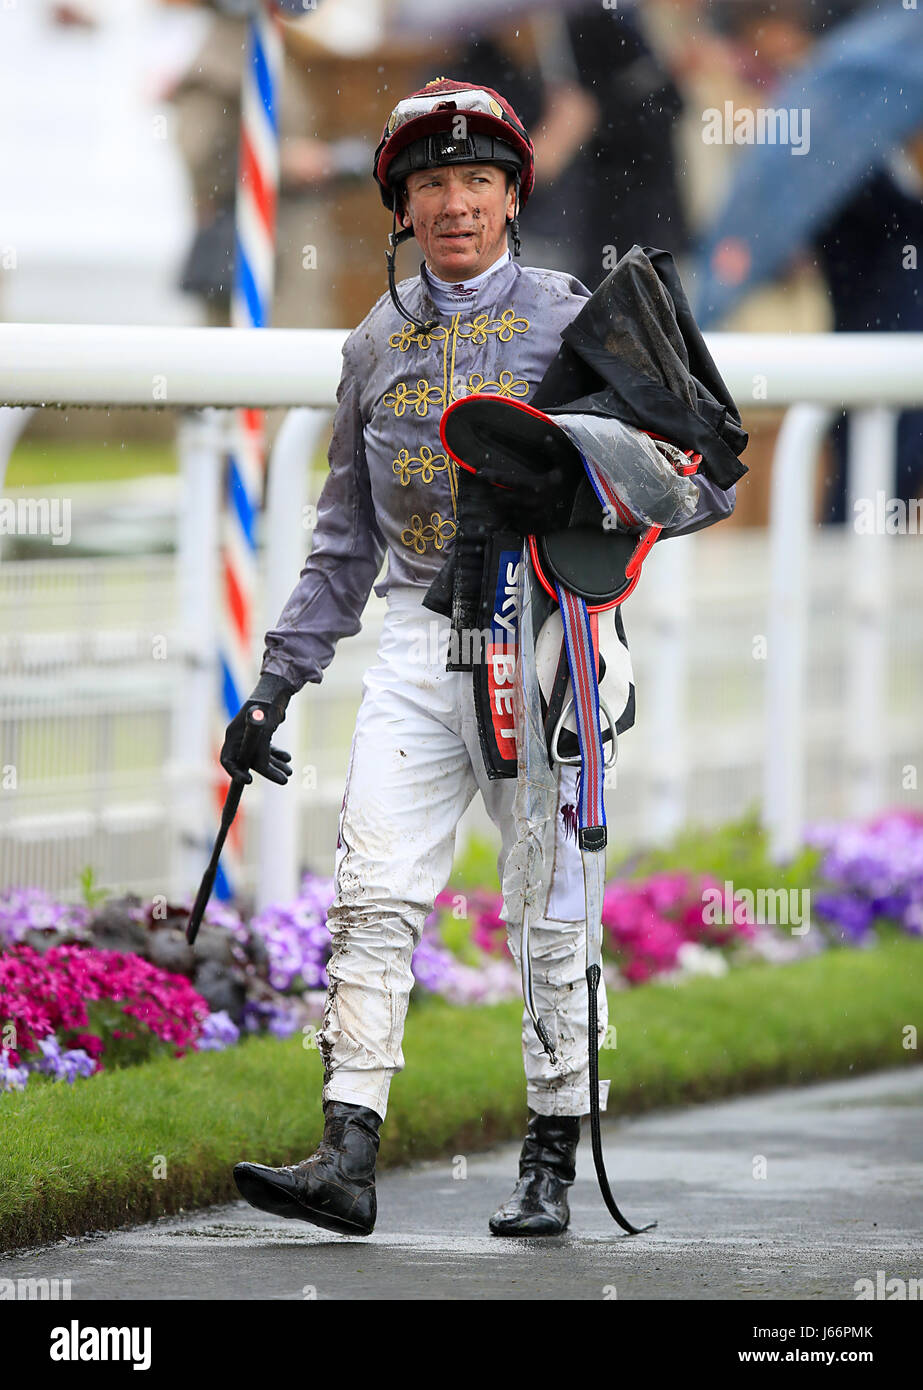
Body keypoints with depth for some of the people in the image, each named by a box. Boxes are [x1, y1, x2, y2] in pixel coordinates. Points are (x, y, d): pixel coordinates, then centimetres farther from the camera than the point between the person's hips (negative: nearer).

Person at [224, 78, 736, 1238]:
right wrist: (273, 689, 14)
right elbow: (344, 540, 19)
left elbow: (706, 477, -3)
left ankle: (550, 1169, 9)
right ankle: (348, 1158, -13)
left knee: (551, 912, 1)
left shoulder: (571, 323, 0)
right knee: (372, 896, -9)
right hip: (415, 645, 3)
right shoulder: (376, 345, 13)